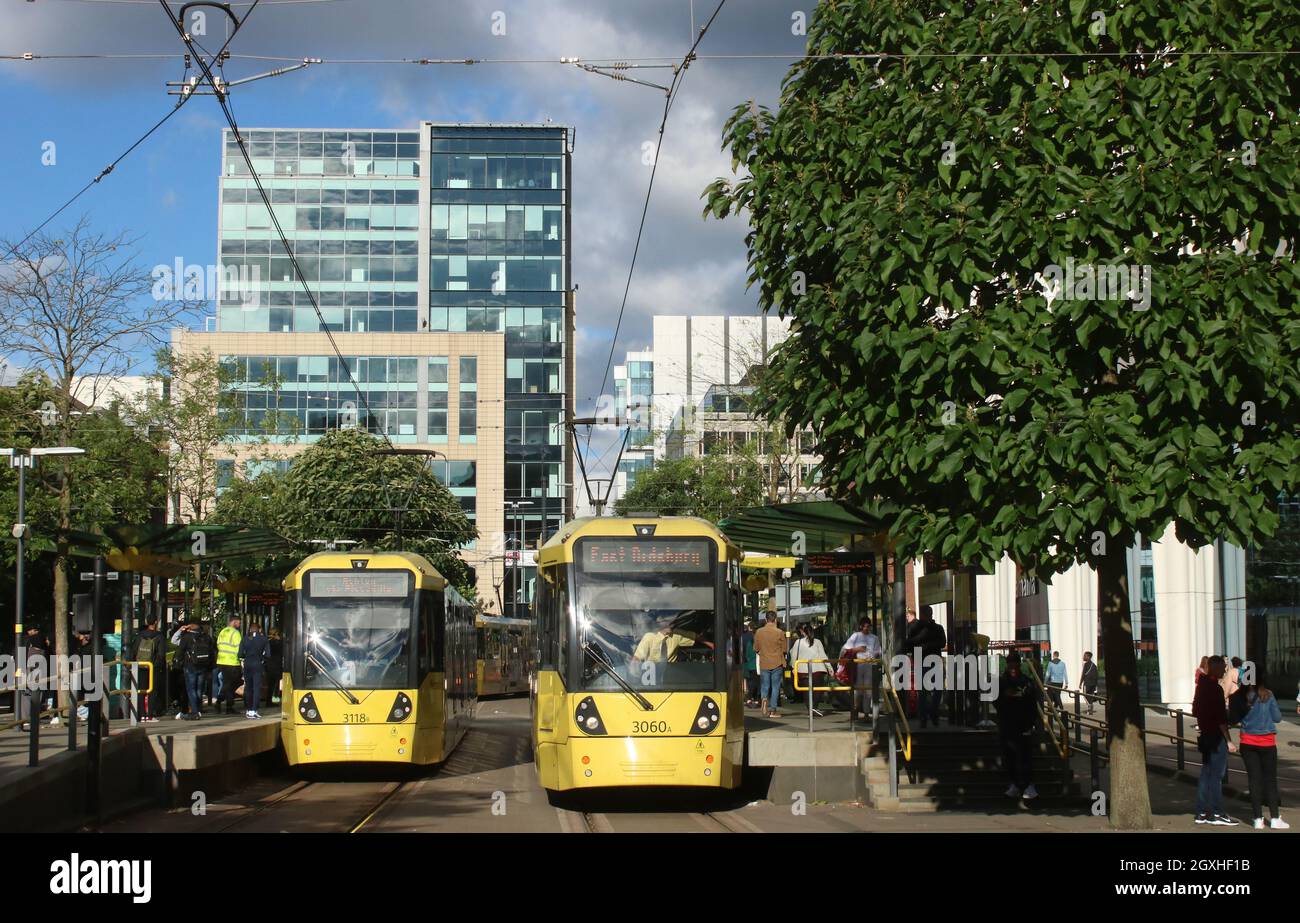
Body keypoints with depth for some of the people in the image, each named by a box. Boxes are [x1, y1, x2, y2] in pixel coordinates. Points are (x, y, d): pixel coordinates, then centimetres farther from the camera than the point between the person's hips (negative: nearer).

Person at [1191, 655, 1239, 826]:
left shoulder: (1202, 685, 11)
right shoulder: (1215, 689, -17)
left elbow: (1195, 711, 19)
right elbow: (1221, 718, -20)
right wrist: (1228, 741, -18)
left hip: (1204, 735, 9)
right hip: (1216, 736, -9)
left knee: (1206, 773, 12)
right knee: (1216, 775, -5)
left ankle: (1202, 813, 14)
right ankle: (1217, 814, -3)